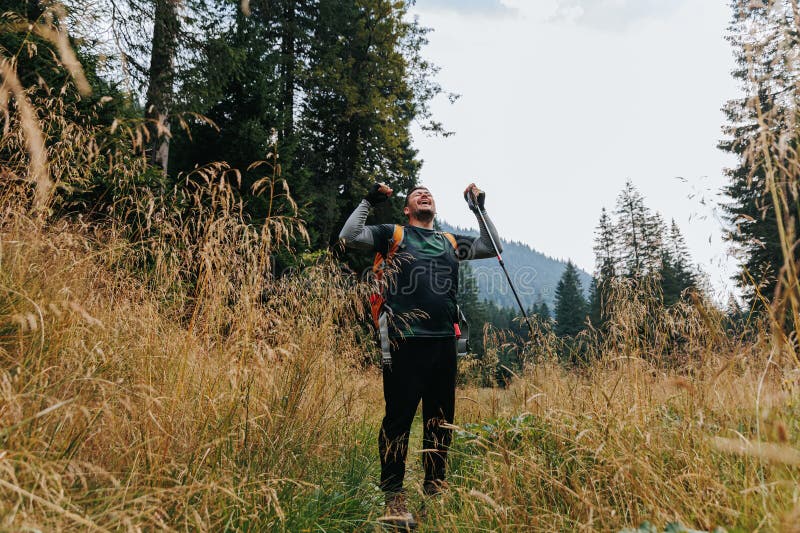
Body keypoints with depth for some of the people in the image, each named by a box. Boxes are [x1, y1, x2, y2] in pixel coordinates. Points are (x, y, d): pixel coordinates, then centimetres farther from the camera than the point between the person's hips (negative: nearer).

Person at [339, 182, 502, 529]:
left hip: (444, 343, 5)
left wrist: (479, 208, 22)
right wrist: (369, 202, 0)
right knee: (399, 417, -3)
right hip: (405, 343, -5)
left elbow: (492, 247, 25)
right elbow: (349, 237, 1)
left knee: (441, 419, 12)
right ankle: (393, 496, 9)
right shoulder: (393, 235, 9)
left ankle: (435, 485, 28)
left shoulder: (450, 242, 22)